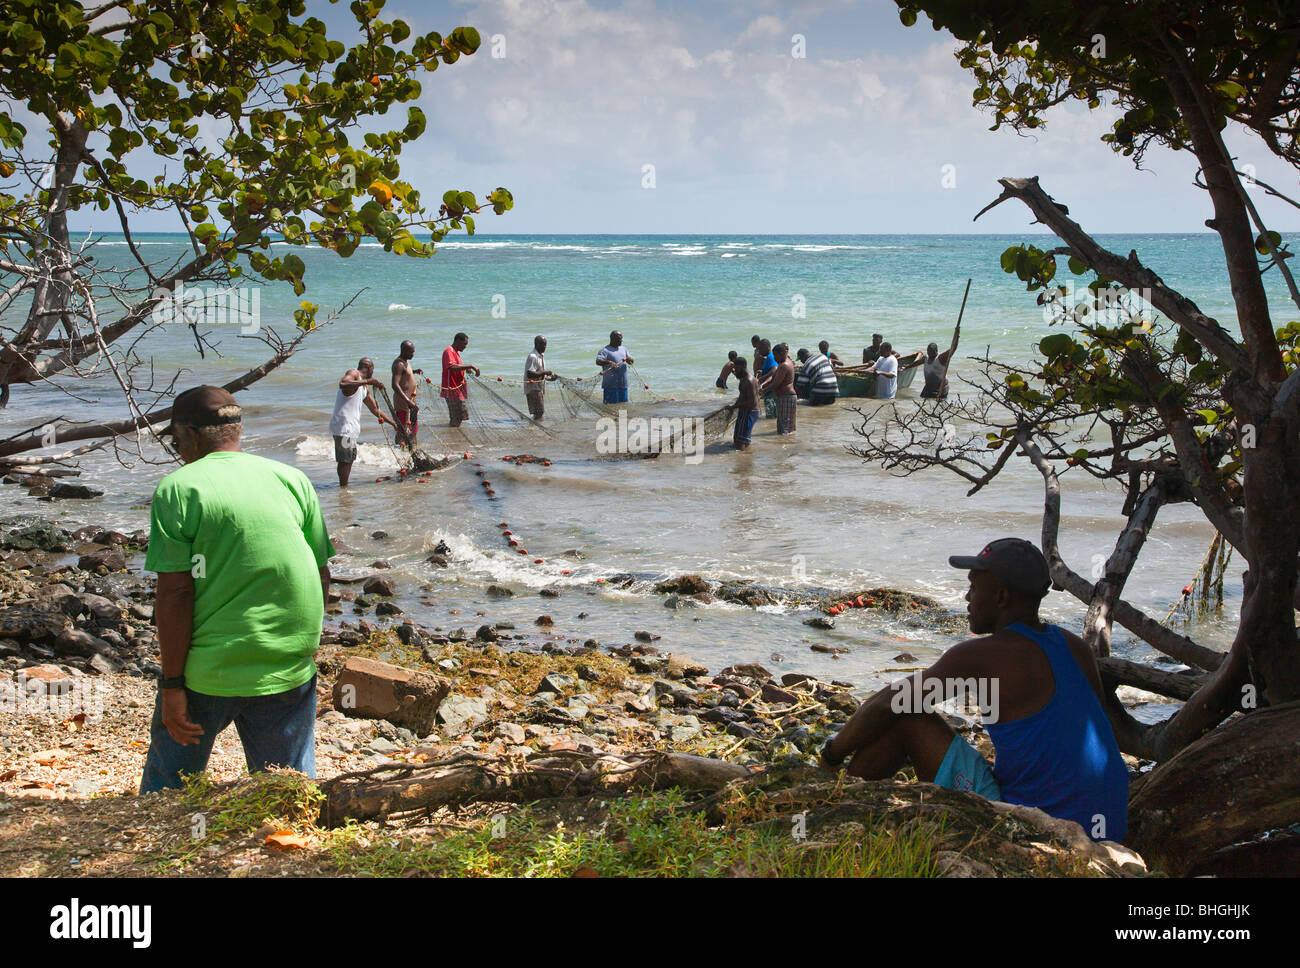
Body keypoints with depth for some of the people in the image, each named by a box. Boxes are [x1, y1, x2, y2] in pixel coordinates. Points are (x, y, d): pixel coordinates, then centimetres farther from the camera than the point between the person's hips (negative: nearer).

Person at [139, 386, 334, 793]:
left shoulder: (178, 489, -6)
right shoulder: (293, 480, 6)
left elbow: (175, 594, -12)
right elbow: (322, 578, 9)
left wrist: (172, 684, -8)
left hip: (207, 669, -3)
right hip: (289, 669, 3)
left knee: (167, 789, 18)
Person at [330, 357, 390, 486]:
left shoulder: (365, 388, 21)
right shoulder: (353, 374, -6)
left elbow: (375, 410, 30)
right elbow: (343, 384, -31)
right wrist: (367, 381, -32)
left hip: (351, 427, 10)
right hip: (343, 426, -10)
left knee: (350, 459, 17)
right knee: (345, 460, -7)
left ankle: (345, 487, 26)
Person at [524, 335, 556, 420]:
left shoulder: (541, 356, 15)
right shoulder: (532, 357, -16)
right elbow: (530, 374, -25)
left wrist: (549, 378, 10)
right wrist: (545, 372, -20)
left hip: (540, 388, 10)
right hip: (533, 389, -10)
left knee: (541, 413, 9)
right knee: (539, 413, -15)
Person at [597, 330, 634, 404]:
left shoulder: (624, 349, 16)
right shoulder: (605, 351, -7)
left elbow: (632, 361, 17)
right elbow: (598, 361, -21)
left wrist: (629, 359, -8)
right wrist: (609, 362, -40)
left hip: (623, 384, 7)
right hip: (611, 384, -6)